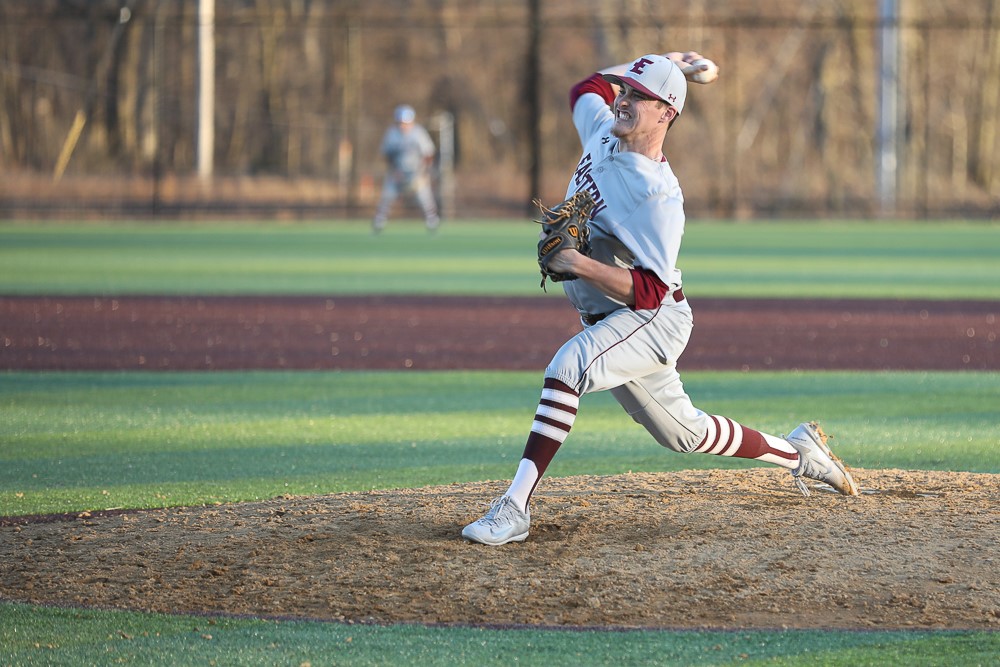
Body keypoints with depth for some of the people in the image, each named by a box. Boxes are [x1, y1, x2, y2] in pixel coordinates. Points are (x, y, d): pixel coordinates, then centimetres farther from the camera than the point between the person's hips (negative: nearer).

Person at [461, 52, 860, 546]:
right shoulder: (603, 132, -3)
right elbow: (588, 86, 22)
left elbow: (649, 292, -29)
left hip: (653, 320, -9)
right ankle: (798, 453, 39)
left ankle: (515, 507, -37)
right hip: (607, 321, 9)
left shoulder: (658, 197, -26)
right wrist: (665, 63, 20)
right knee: (683, 432, 19)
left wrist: (578, 264, -38)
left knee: (567, 366, -34)